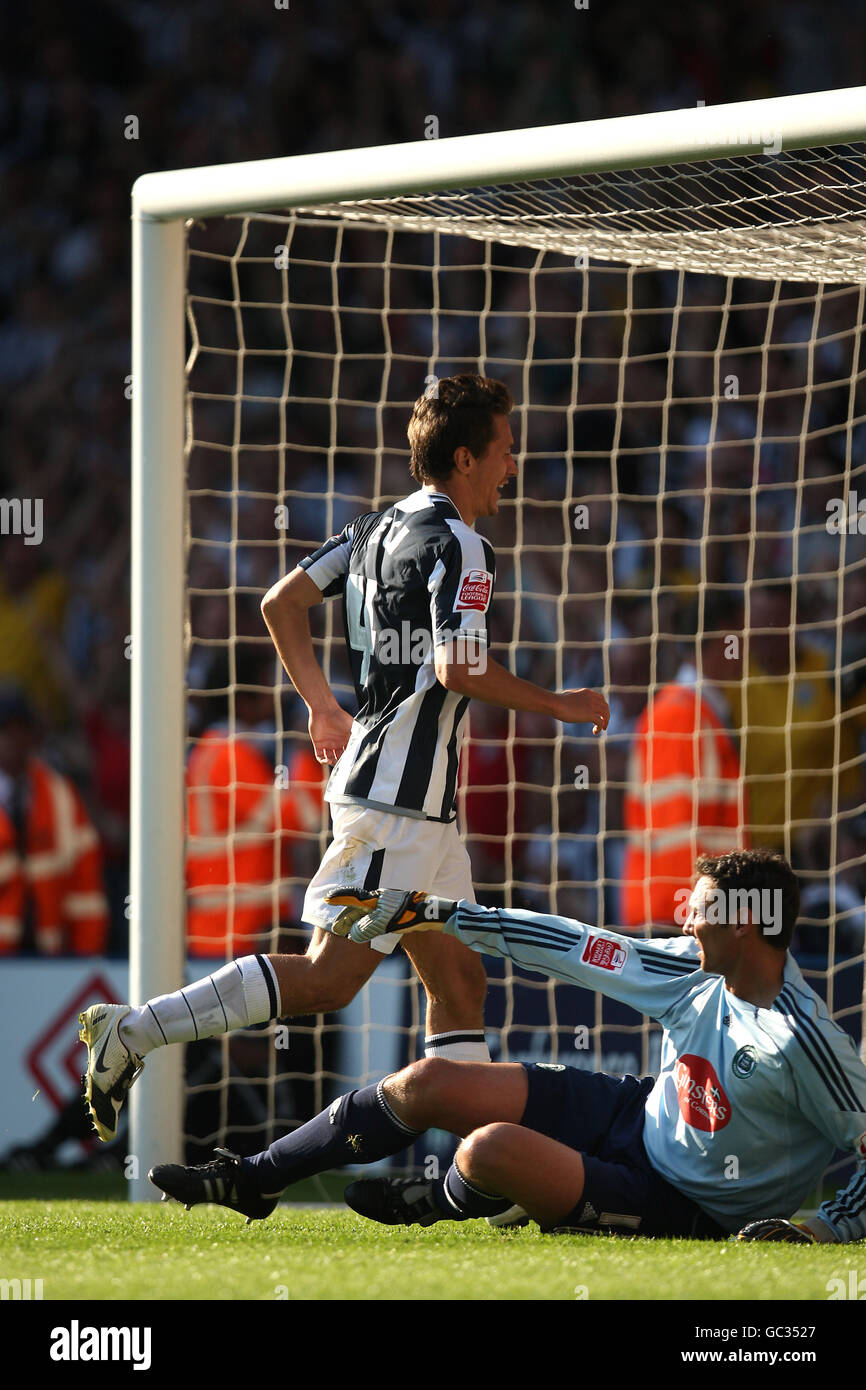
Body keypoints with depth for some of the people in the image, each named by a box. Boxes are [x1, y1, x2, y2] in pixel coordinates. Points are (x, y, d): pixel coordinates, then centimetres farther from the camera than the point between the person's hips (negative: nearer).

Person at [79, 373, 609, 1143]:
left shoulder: (380, 526, 15)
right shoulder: (458, 545, -12)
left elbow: (282, 602, 18)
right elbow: (459, 668, -23)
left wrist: (323, 705, 25)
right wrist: (557, 704, -11)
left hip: (416, 805, 10)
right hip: (399, 796, -10)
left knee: (461, 983, 9)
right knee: (330, 976, -12)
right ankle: (133, 1030, -13)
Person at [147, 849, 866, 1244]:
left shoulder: (806, 1045, -28)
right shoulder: (696, 968, -5)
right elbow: (571, 945, 3)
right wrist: (433, 913, 6)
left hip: (684, 1208, -8)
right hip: (637, 1114, 8)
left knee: (491, 1150, -27)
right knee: (428, 1085, 2)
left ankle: (441, 1203, 15)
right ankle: (252, 1182, 19)